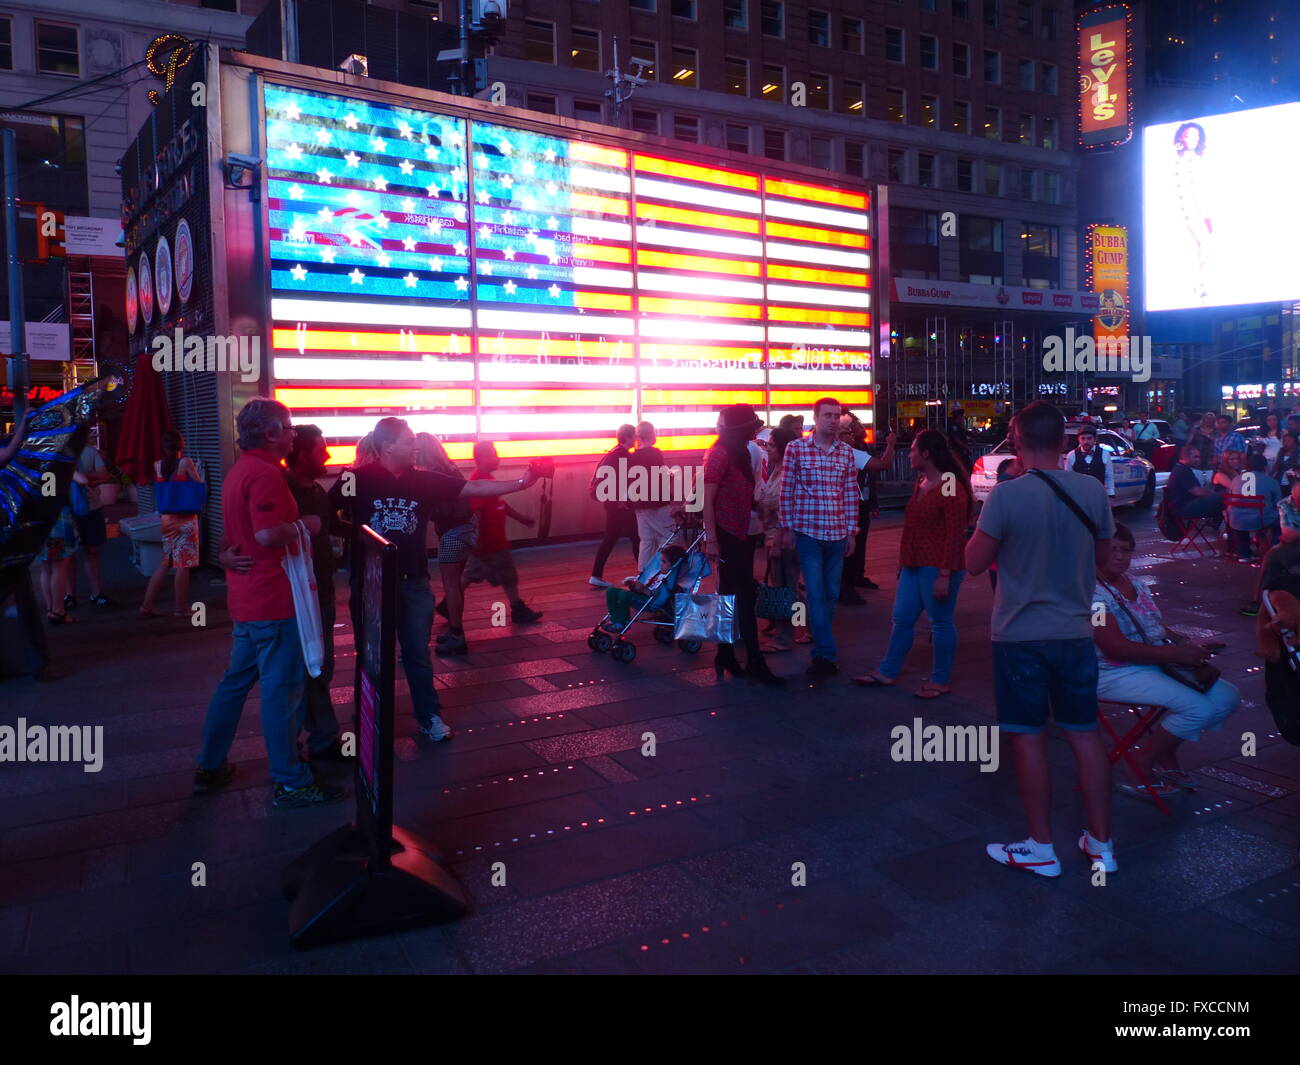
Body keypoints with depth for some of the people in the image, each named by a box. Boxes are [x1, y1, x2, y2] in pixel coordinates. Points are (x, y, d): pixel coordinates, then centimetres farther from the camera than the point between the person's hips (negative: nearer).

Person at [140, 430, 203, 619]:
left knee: (165, 563, 13)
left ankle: (147, 605, 13)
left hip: (166, 517, 5)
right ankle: (181, 608, 5)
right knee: (183, 565, 1)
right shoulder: (186, 462, -8)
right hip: (185, 518, -5)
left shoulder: (158, 465, 6)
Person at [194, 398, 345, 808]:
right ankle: (291, 783, 7)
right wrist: (305, 525, -15)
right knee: (281, 690, -2)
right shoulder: (265, 472, -18)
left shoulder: (239, 470, 15)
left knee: (236, 681, 19)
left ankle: (211, 767, 29)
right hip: (274, 599, -10)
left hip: (246, 599, 10)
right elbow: (268, 533, -30)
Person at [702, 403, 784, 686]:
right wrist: (711, 540, -22)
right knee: (744, 597, -8)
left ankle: (725, 657, 22)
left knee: (732, 596, 13)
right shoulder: (720, 453, -14)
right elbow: (706, 498, -18)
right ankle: (755, 663, -5)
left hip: (741, 534, 9)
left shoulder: (739, 452, 14)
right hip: (726, 535, -9)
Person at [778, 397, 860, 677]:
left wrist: (851, 531, 7)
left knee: (831, 596, 11)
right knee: (817, 596, -5)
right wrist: (788, 528, -3)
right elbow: (786, 491, 0)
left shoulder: (846, 452, 7)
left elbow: (851, 494, 9)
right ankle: (827, 655, 1)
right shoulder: (796, 448, -2)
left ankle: (820, 652, 24)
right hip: (808, 533, -4)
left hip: (837, 535, 4)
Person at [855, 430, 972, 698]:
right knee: (902, 618, 13)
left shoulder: (950, 486, -16)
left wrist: (945, 575, -21)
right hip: (914, 566, 9)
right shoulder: (921, 482, 12)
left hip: (937, 568, -9)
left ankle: (940, 681, 15)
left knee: (940, 622, 2)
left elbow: (955, 534, -18)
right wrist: (904, 561, 20)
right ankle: (887, 672, 23)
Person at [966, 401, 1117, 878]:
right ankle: (1101, 843, 25)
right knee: (1084, 734, 14)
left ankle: (1041, 848, 16)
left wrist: (988, 530, 6)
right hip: (1075, 631, 5)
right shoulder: (1093, 490, -2)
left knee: (1028, 737, 6)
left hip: (1021, 634, -4)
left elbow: (975, 562, -11)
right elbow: (1102, 555, 11)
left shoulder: (1007, 494, -17)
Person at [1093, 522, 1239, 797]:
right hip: (1116, 675, -9)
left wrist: (1191, 648, 0)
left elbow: (1161, 629, 20)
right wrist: (1178, 654, -22)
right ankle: (1141, 763, -3)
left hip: (1157, 665, 9)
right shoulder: (1092, 593, -17)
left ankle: (1166, 754, 15)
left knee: (1227, 696, 2)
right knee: (1200, 708, -23)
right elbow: (1117, 648, -23)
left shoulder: (1137, 584, 12)